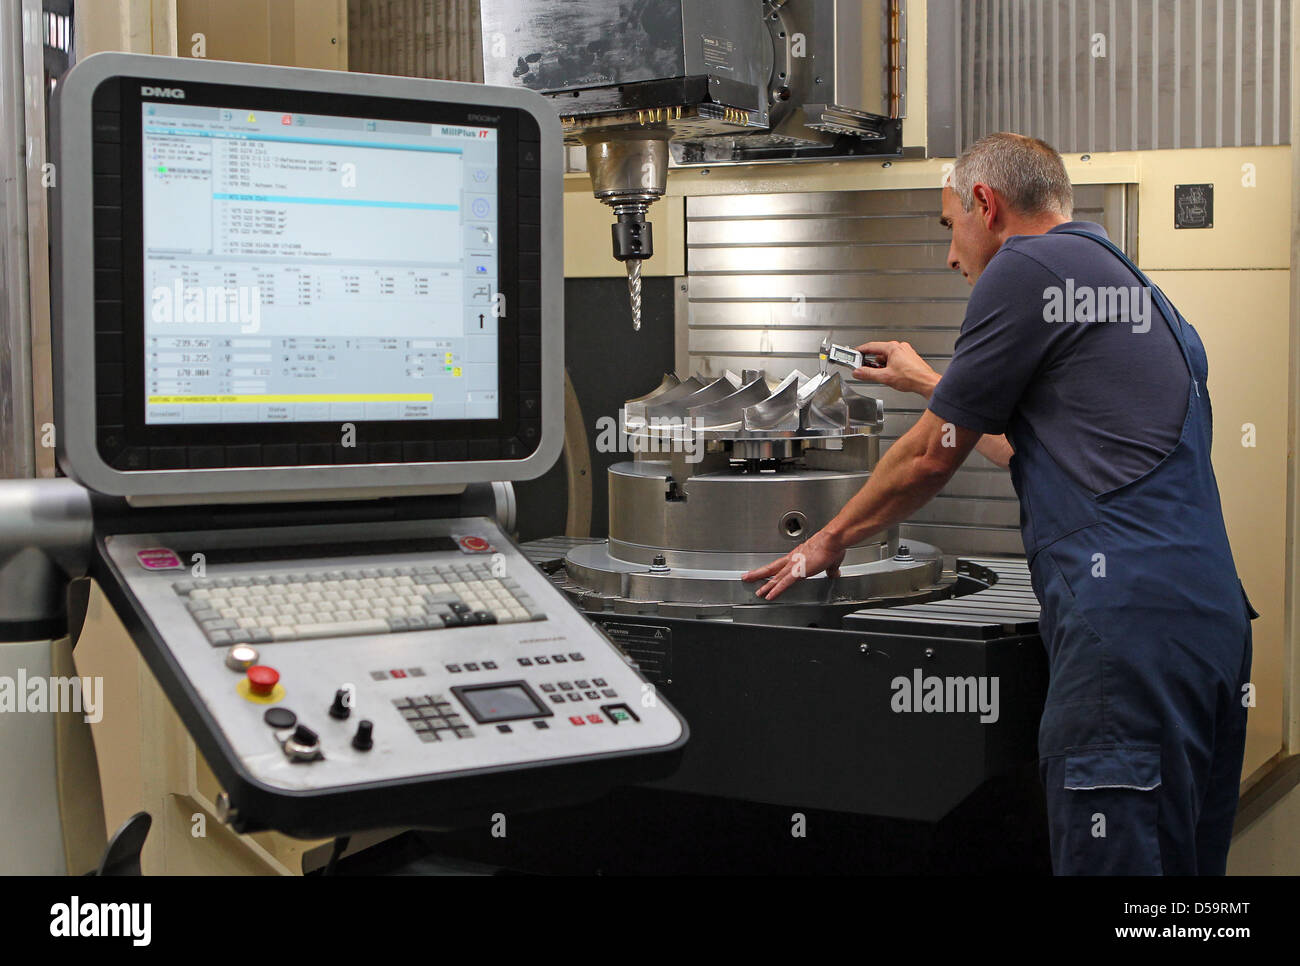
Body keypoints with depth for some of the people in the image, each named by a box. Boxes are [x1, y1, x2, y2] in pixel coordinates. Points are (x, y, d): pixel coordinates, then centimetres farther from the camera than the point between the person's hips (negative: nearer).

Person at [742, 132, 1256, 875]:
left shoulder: (1026, 267, -1)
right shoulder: (1131, 283, 26)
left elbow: (934, 457, 3)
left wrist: (830, 540, 18)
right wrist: (933, 385, 48)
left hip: (1128, 613, -10)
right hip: (1213, 612, 10)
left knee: (1112, 857, -8)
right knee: (1189, 858, 13)